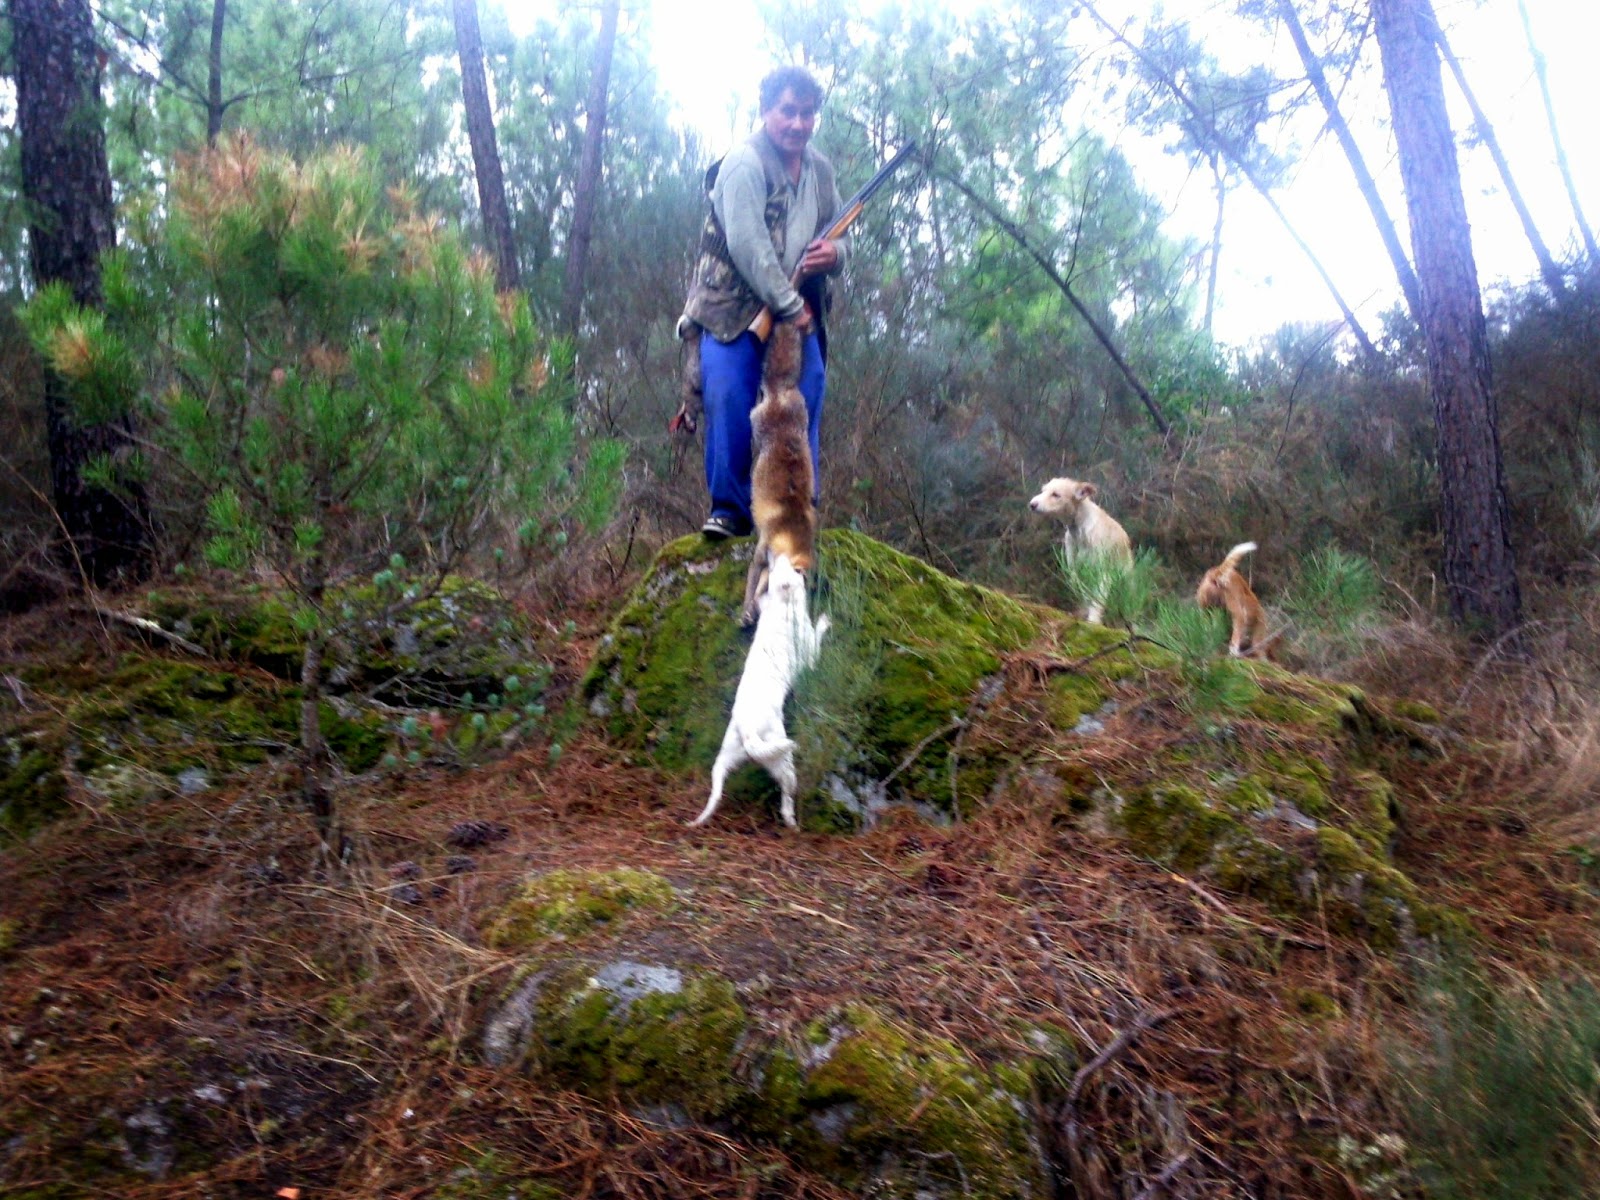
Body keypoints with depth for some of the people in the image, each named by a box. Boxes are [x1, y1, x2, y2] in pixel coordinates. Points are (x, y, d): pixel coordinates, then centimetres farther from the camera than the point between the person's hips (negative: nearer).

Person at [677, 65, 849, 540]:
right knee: (729, 408, -12)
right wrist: (789, 305, -16)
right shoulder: (744, 164, -10)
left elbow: (838, 239, 21)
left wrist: (834, 254, -5)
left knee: (804, 408, -1)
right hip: (733, 310, -6)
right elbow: (748, 246, -18)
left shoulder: (821, 170, 12)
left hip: (798, 312, 6)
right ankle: (728, 510, -1)